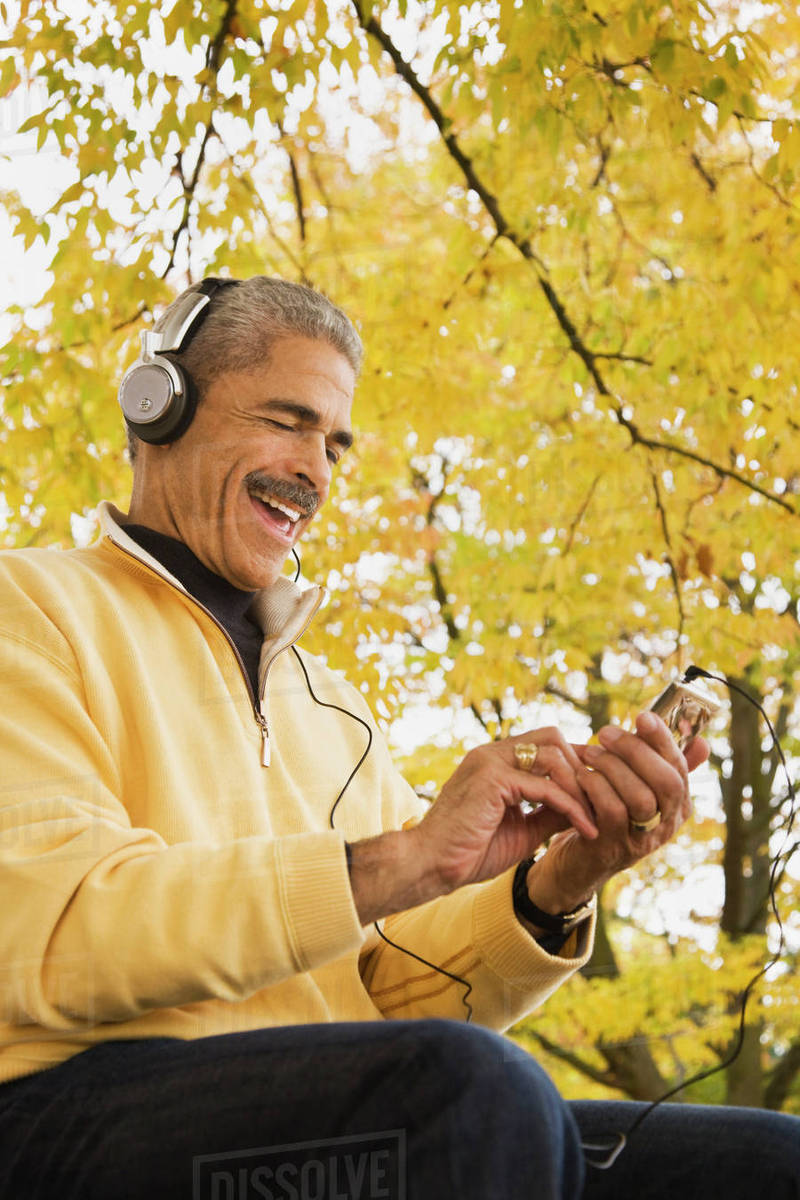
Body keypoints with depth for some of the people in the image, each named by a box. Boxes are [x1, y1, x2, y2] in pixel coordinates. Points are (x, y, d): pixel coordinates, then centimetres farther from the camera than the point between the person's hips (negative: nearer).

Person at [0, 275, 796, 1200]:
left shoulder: (330, 705, 26)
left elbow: (400, 993, 16)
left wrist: (556, 887, -4)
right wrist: (402, 861, -15)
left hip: (326, 1125, 6)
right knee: (470, 1086, -34)